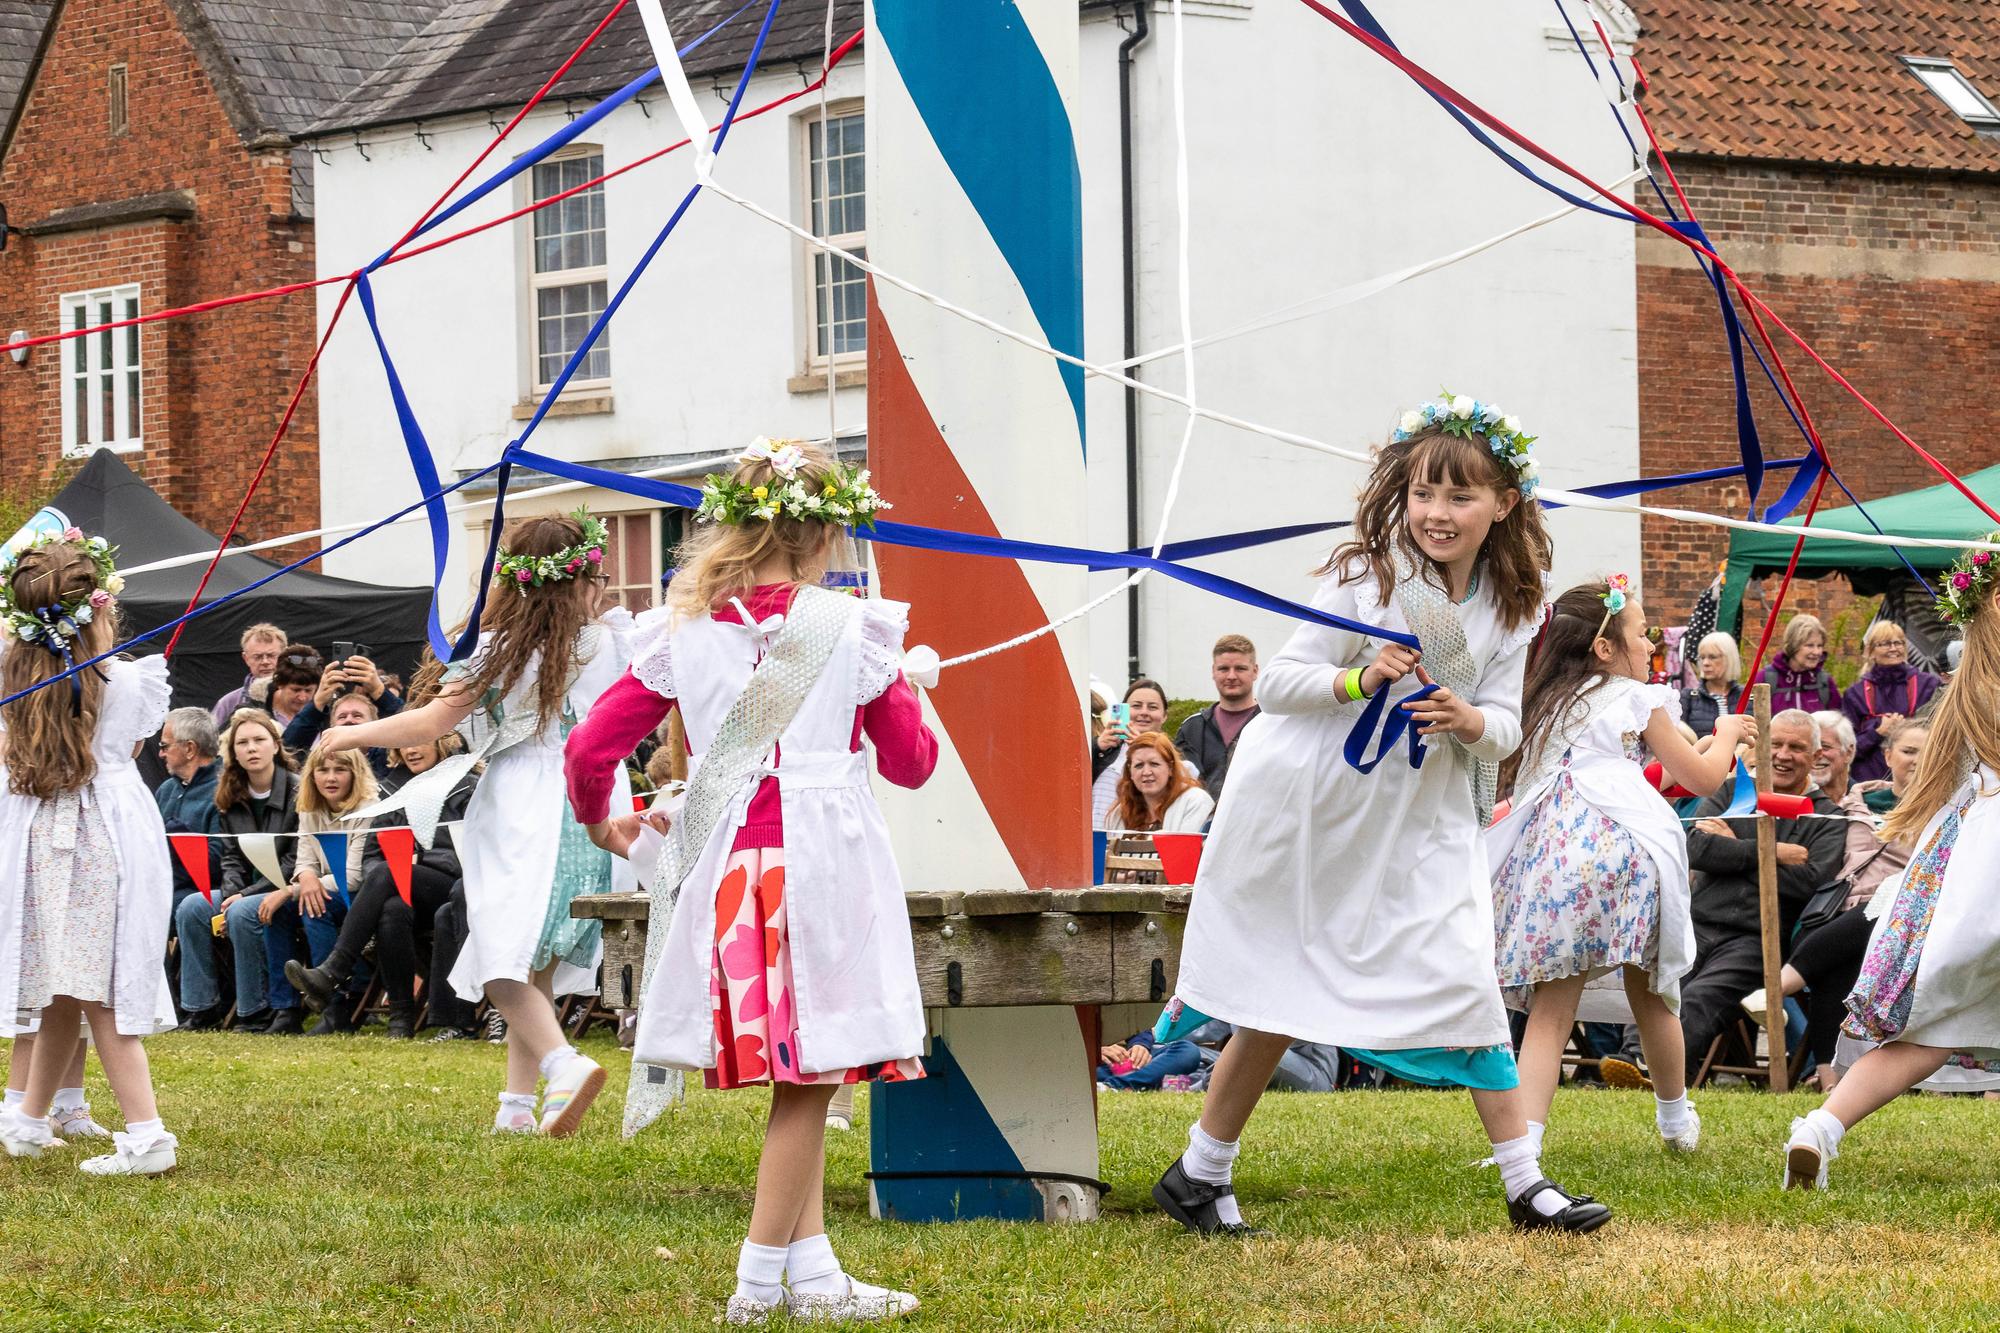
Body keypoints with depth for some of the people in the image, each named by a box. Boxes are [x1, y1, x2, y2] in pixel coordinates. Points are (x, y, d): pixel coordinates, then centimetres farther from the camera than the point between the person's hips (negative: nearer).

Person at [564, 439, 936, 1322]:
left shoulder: (688, 635, 4)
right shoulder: (855, 629, -3)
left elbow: (589, 749, 5)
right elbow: (911, 761, 8)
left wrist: (600, 820, 25)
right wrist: (897, 688, 26)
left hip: (729, 865, 4)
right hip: (824, 862, -4)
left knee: (798, 1080, 13)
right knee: (810, 1074, 1)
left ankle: (813, 1272, 14)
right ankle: (761, 1282, 1)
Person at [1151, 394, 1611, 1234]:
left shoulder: (1511, 607, -2)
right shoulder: (1365, 580, -16)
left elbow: (1505, 729, 0)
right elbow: (1275, 683, -15)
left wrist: (1470, 721, -23)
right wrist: (1359, 680, -32)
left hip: (1423, 824, 4)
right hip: (1310, 811, -4)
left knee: (1465, 983, -5)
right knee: (1280, 1000, 5)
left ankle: (1526, 1184, 1)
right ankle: (1199, 1174, 20)